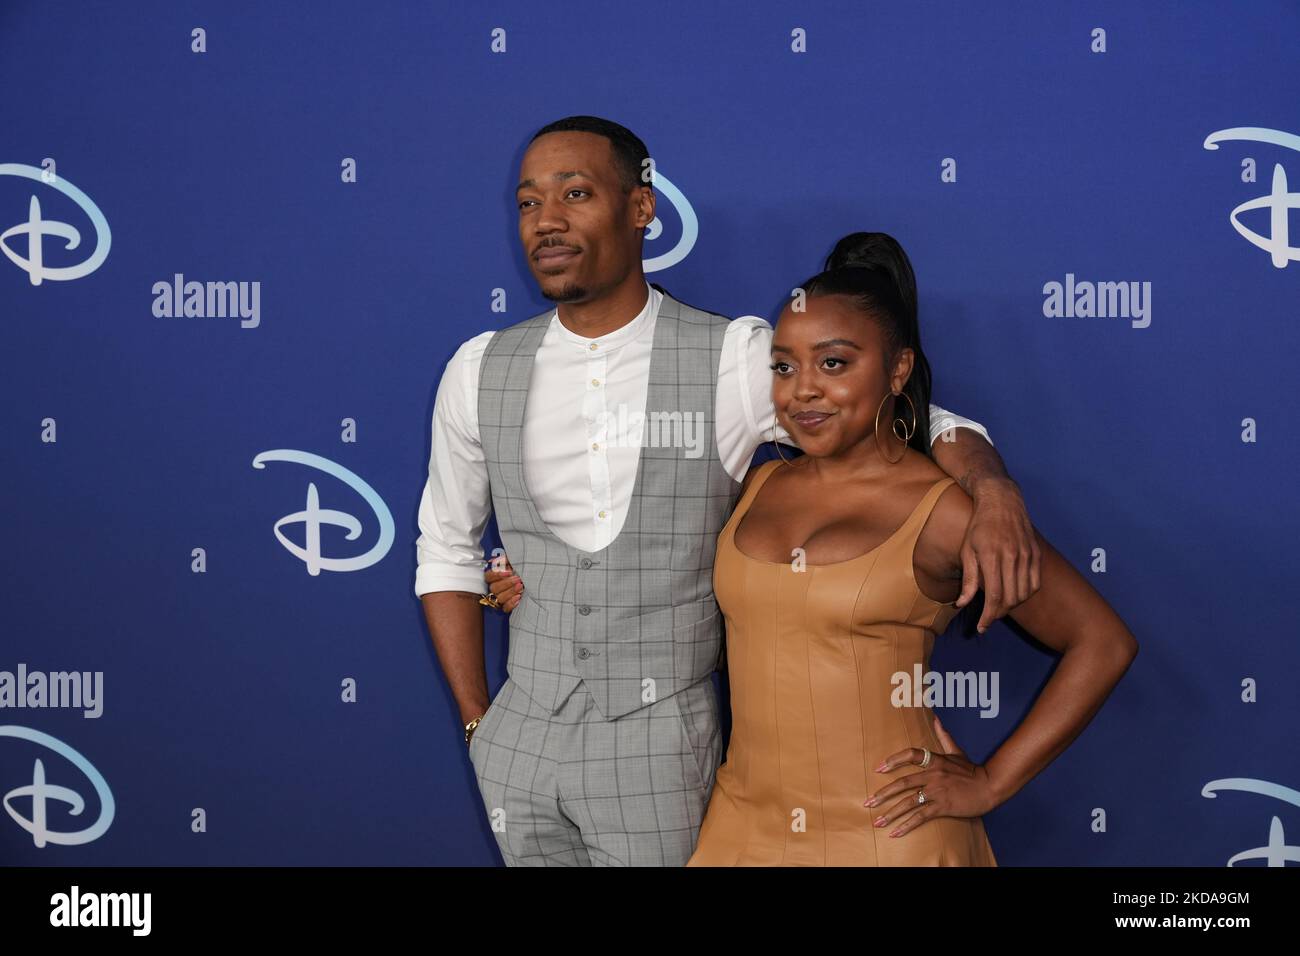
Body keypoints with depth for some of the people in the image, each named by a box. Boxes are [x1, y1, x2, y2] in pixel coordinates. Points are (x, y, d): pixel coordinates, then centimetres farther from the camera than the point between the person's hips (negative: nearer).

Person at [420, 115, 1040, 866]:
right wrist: (477, 722, 7)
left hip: (663, 752, -3)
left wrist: (996, 492, -26)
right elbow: (447, 552, 12)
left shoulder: (736, 361, -10)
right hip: (519, 745, 3)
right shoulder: (479, 372, 1)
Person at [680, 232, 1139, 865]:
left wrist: (990, 784, -7)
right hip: (744, 825, 4)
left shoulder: (941, 510, -9)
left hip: (884, 833, -4)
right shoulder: (758, 487, 5)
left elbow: (1103, 643, -7)